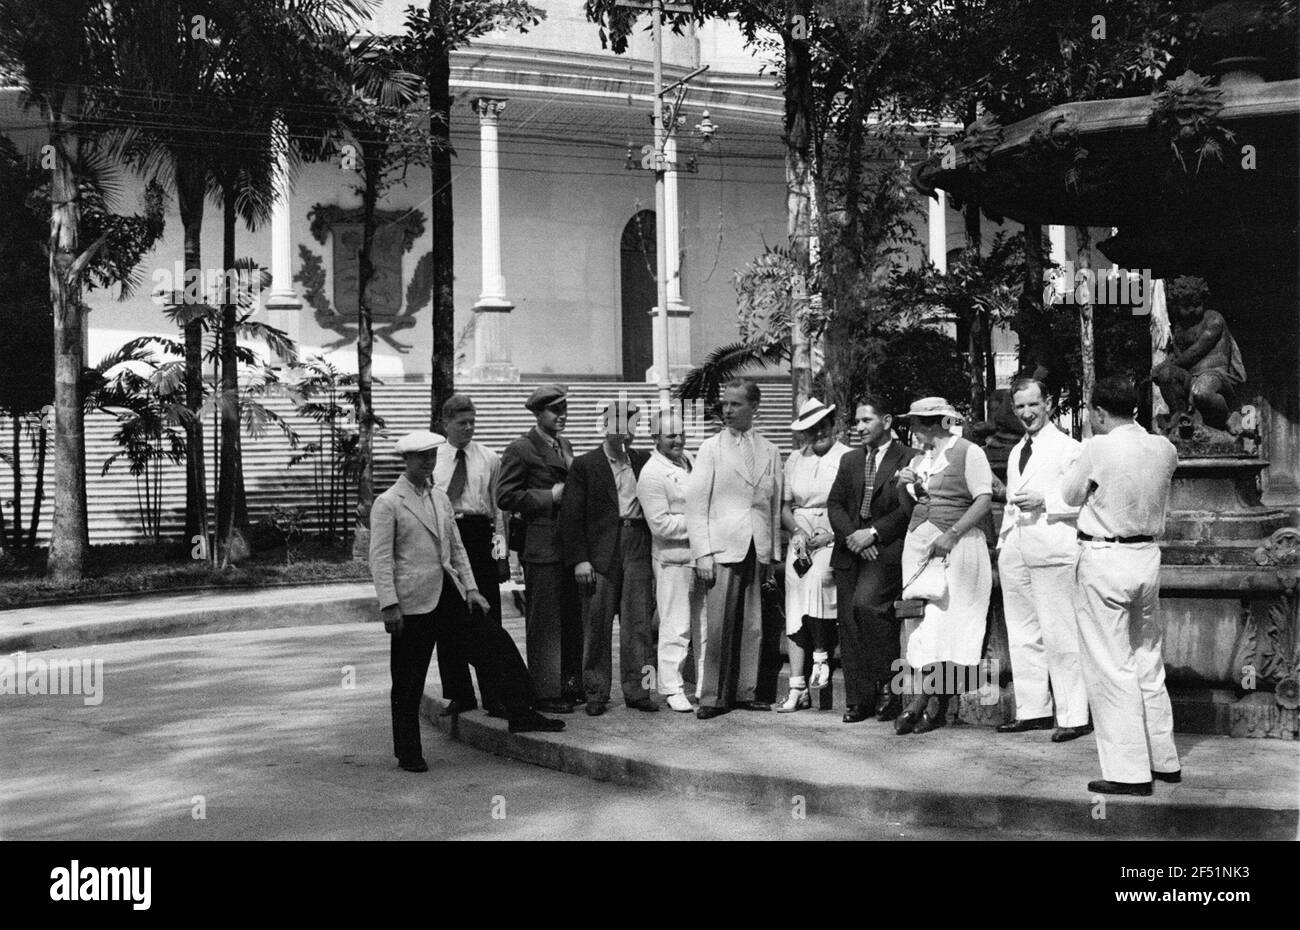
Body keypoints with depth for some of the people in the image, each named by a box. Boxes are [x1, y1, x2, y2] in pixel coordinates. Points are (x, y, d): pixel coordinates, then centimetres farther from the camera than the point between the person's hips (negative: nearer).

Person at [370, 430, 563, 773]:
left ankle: (522, 714, 10)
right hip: (413, 603, -6)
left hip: (450, 596, 6)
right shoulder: (387, 504, -6)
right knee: (408, 684, 2)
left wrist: (470, 587, 9)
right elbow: (381, 559, -10)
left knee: (496, 644, 1)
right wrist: (389, 605, -17)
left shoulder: (440, 498, 14)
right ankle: (408, 754, 13)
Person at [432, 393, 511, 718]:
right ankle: (459, 694, 15)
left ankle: (494, 696, 3)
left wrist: (500, 546, -4)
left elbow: (499, 506, 6)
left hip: (479, 535, -2)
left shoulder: (490, 459, 8)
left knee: (487, 615, -3)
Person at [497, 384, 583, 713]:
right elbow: (505, 497, -13)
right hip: (542, 547, -8)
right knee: (544, 623, -3)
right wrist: (550, 497, -16)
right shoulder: (520, 450, -8)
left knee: (572, 620, 13)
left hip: (570, 546, 8)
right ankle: (545, 693, 3)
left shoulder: (565, 447, 17)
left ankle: (570, 685, 24)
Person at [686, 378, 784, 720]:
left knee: (752, 627, 4)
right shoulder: (710, 449, 3)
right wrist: (702, 554, -9)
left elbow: (775, 507, 16)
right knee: (718, 627, -5)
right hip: (723, 548, -3)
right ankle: (713, 697, 2)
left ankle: (744, 692, 14)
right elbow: (696, 504, -1)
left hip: (758, 551, 3)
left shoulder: (770, 453, 12)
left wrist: (774, 554, 12)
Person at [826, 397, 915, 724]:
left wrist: (872, 533, -14)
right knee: (849, 624, 1)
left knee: (865, 603, -26)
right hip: (850, 551, 6)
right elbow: (834, 504, 11)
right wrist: (851, 535, -5)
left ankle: (888, 682, -11)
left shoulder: (909, 459, 0)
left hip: (887, 550, -6)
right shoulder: (850, 460, 19)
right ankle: (858, 700, 7)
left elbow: (907, 509, -8)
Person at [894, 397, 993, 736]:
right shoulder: (919, 460, 20)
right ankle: (935, 707, 2)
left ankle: (921, 703, -14)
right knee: (919, 622, 0)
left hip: (956, 544, -7)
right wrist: (912, 487, 3)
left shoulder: (968, 452, -2)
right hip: (918, 542, 7)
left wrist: (951, 535, -19)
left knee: (943, 622, -11)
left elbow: (984, 501, -10)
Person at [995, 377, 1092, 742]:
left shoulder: (1067, 448, -3)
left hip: (1051, 551, -8)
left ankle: (1073, 717, -4)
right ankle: (1032, 710, 17)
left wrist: (1043, 501, -18)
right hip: (1015, 550, 8)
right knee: (1022, 634, 10)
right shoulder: (1016, 452, 21)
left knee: (1059, 636, -7)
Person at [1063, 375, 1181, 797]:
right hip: (1148, 556, 7)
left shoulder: (1099, 449, -15)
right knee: (1147, 663, 18)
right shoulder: (1164, 449, 2)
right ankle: (1164, 759, 26)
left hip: (1103, 560, -6)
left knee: (1111, 668, -1)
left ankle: (1129, 772, 1)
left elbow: (1069, 495, -1)